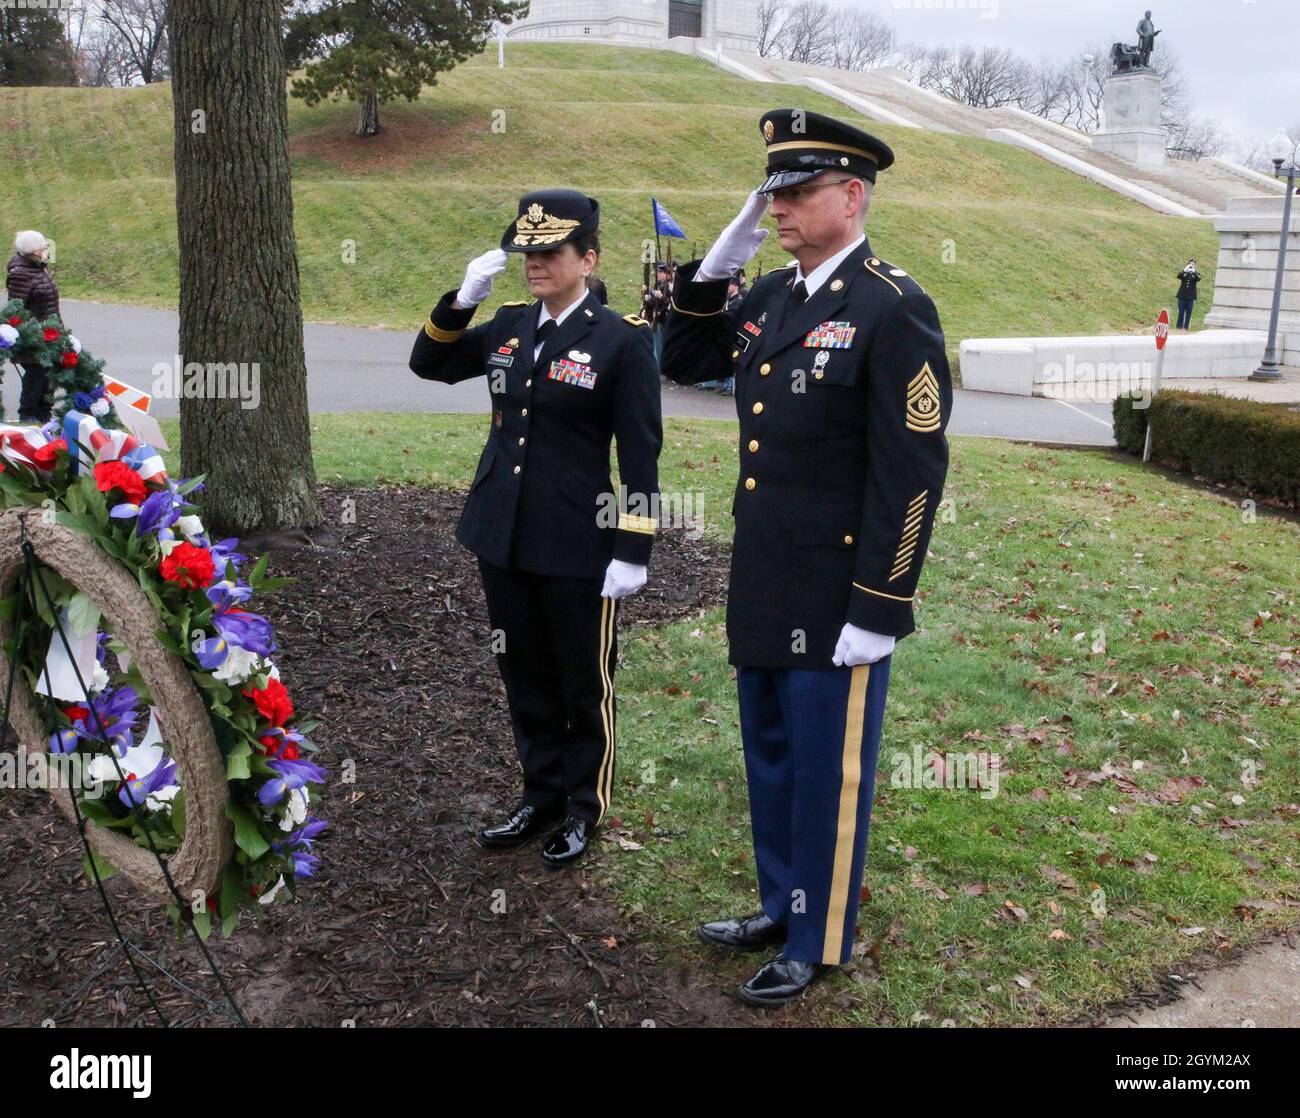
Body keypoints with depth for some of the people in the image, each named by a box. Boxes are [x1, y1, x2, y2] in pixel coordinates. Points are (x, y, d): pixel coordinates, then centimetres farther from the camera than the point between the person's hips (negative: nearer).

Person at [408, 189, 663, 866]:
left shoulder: (622, 341, -10)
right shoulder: (508, 327, 7)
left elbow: (640, 455, -10)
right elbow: (428, 365, 12)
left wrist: (632, 551, -14)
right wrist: (461, 301, -4)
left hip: (577, 547, -6)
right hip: (502, 536, 6)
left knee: (584, 682, 10)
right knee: (525, 676, 16)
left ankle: (584, 807, 27)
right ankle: (541, 794, 33)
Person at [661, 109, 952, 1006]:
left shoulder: (895, 310, -16)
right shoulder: (773, 297, 8)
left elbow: (913, 475, -18)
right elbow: (684, 362, 18)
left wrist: (877, 612, -18)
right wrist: (714, 267, 2)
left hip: (836, 597, -8)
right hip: (762, 586, 8)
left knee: (828, 772, 8)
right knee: (770, 756, 20)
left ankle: (820, 941, 26)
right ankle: (781, 905, 39)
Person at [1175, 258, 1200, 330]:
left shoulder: (1196, 274, 7)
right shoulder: (1184, 273, 8)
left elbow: (1198, 279, -14)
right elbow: (1178, 276, -12)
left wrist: (1193, 271, -20)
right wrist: (1185, 269, -20)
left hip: (1191, 297, 0)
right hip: (1182, 295, 0)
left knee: (1188, 313, 0)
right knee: (1181, 312, 1)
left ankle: (1186, 327, 4)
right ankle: (1179, 327, 5)